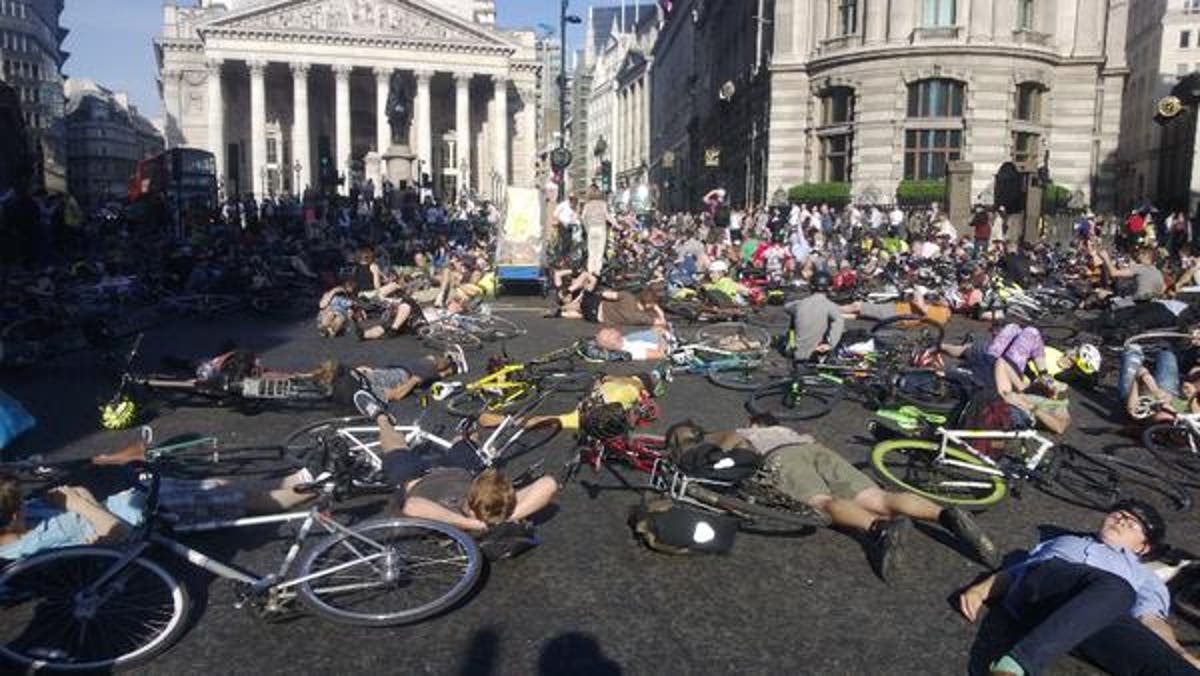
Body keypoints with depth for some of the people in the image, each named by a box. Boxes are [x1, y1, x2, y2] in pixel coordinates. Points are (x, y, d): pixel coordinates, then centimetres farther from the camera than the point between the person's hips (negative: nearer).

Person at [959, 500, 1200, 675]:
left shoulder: (1142, 575, 38)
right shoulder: (1062, 542, 41)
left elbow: (1150, 617, 17)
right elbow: (1014, 572, 28)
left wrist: (1177, 651, -6)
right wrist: (979, 589, 7)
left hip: (1103, 615, 1)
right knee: (1115, 587, -37)